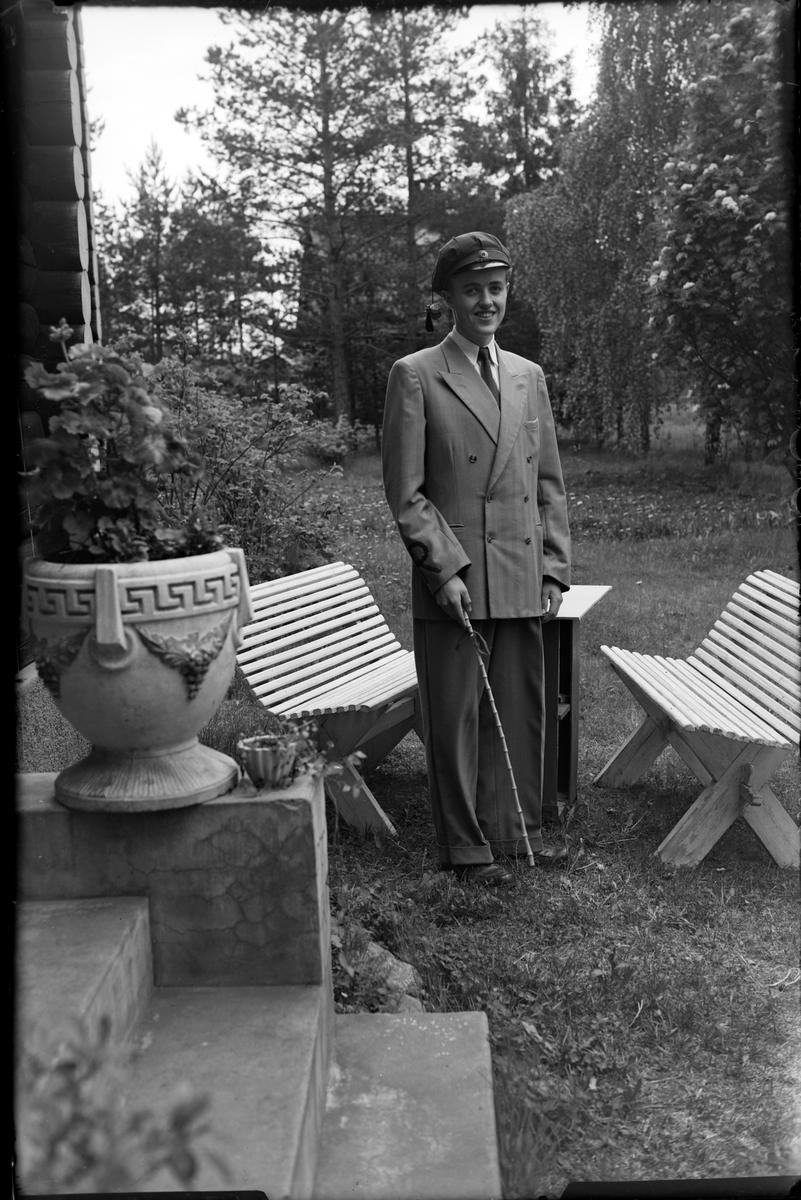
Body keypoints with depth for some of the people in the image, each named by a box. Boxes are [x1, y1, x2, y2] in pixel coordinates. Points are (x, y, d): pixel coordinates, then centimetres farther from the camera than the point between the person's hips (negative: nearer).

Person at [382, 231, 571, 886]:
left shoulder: (529, 376, 15)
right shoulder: (415, 377, -1)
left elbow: (549, 483, 15)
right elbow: (406, 492, -5)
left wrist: (554, 570, 8)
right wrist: (446, 569, -12)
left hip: (523, 580, 5)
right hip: (454, 582, -5)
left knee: (523, 710, 11)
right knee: (456, 717, 3)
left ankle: (517, 830, 28)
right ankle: (467, 846, 18)